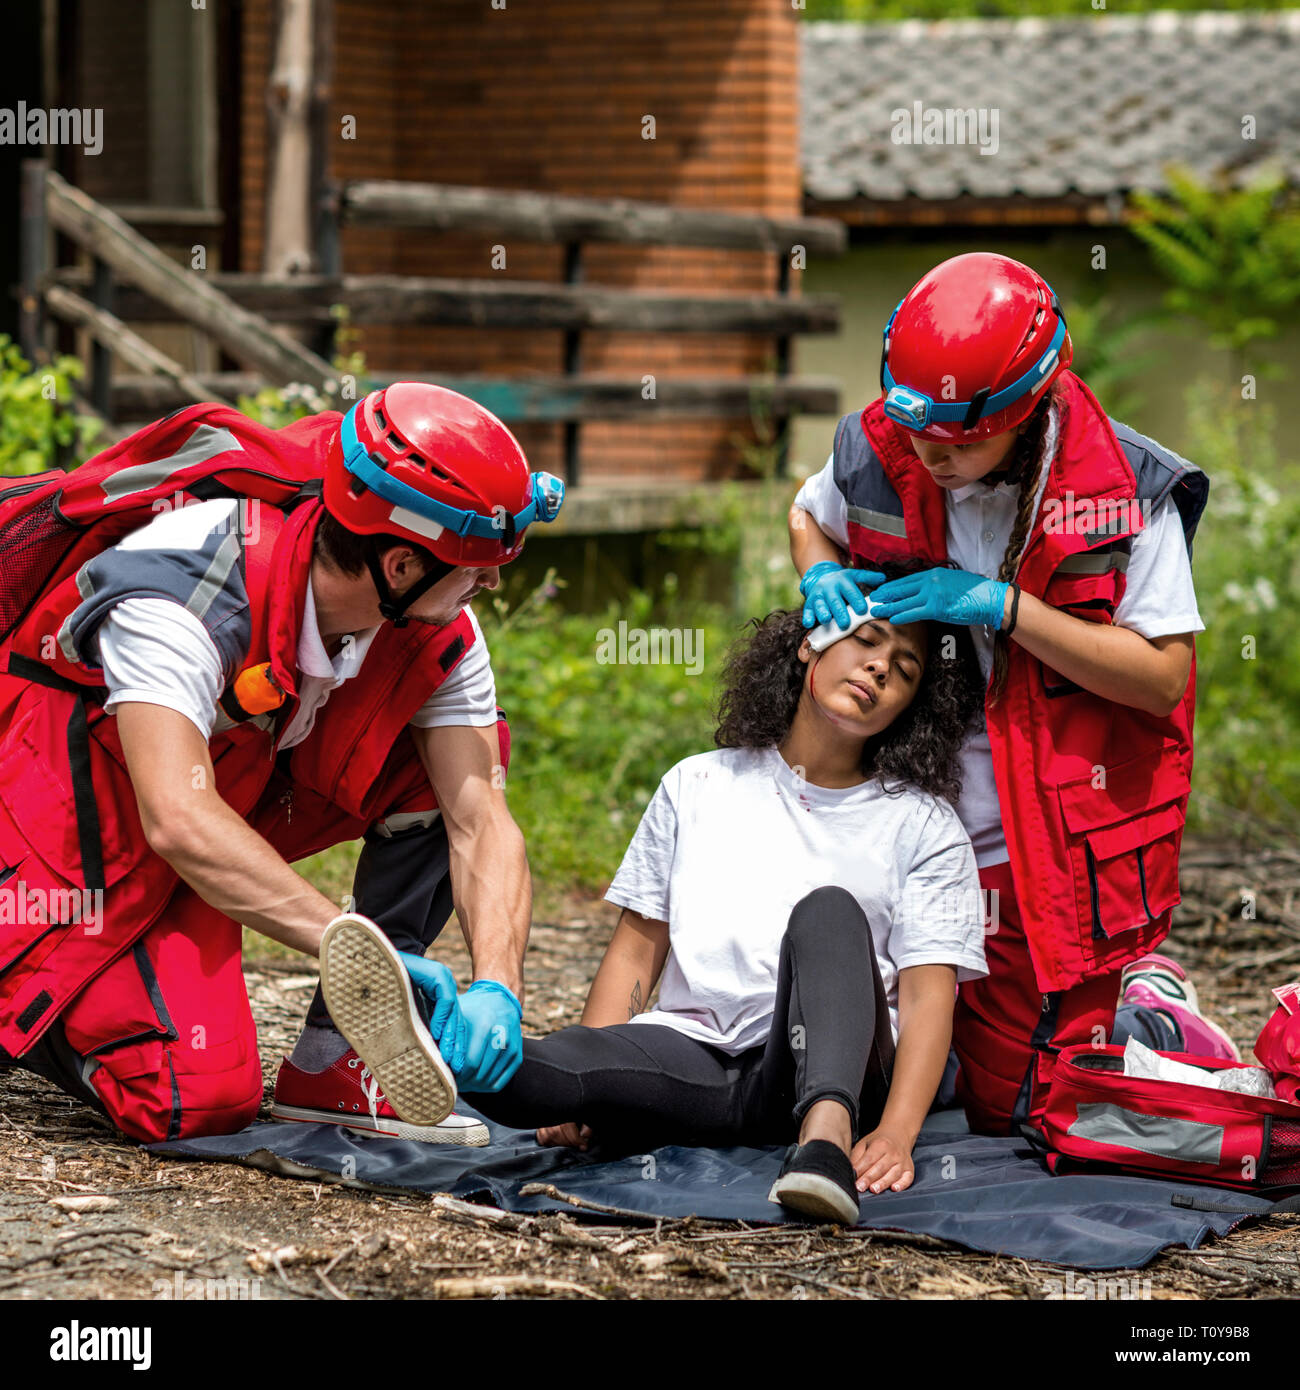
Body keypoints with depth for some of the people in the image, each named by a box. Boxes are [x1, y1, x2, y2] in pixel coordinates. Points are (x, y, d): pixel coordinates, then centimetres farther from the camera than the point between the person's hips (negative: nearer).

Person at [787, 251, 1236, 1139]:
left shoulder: (1124, 491, -15)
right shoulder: (879, 456, -5)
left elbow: (1163, 676, -16)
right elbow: (810, 514, 19)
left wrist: (1002, 607, -22)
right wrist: (820, 578, -5)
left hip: (1067, 849, -4)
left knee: (1014, 1106, -1)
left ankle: (1148, 1006, 30)